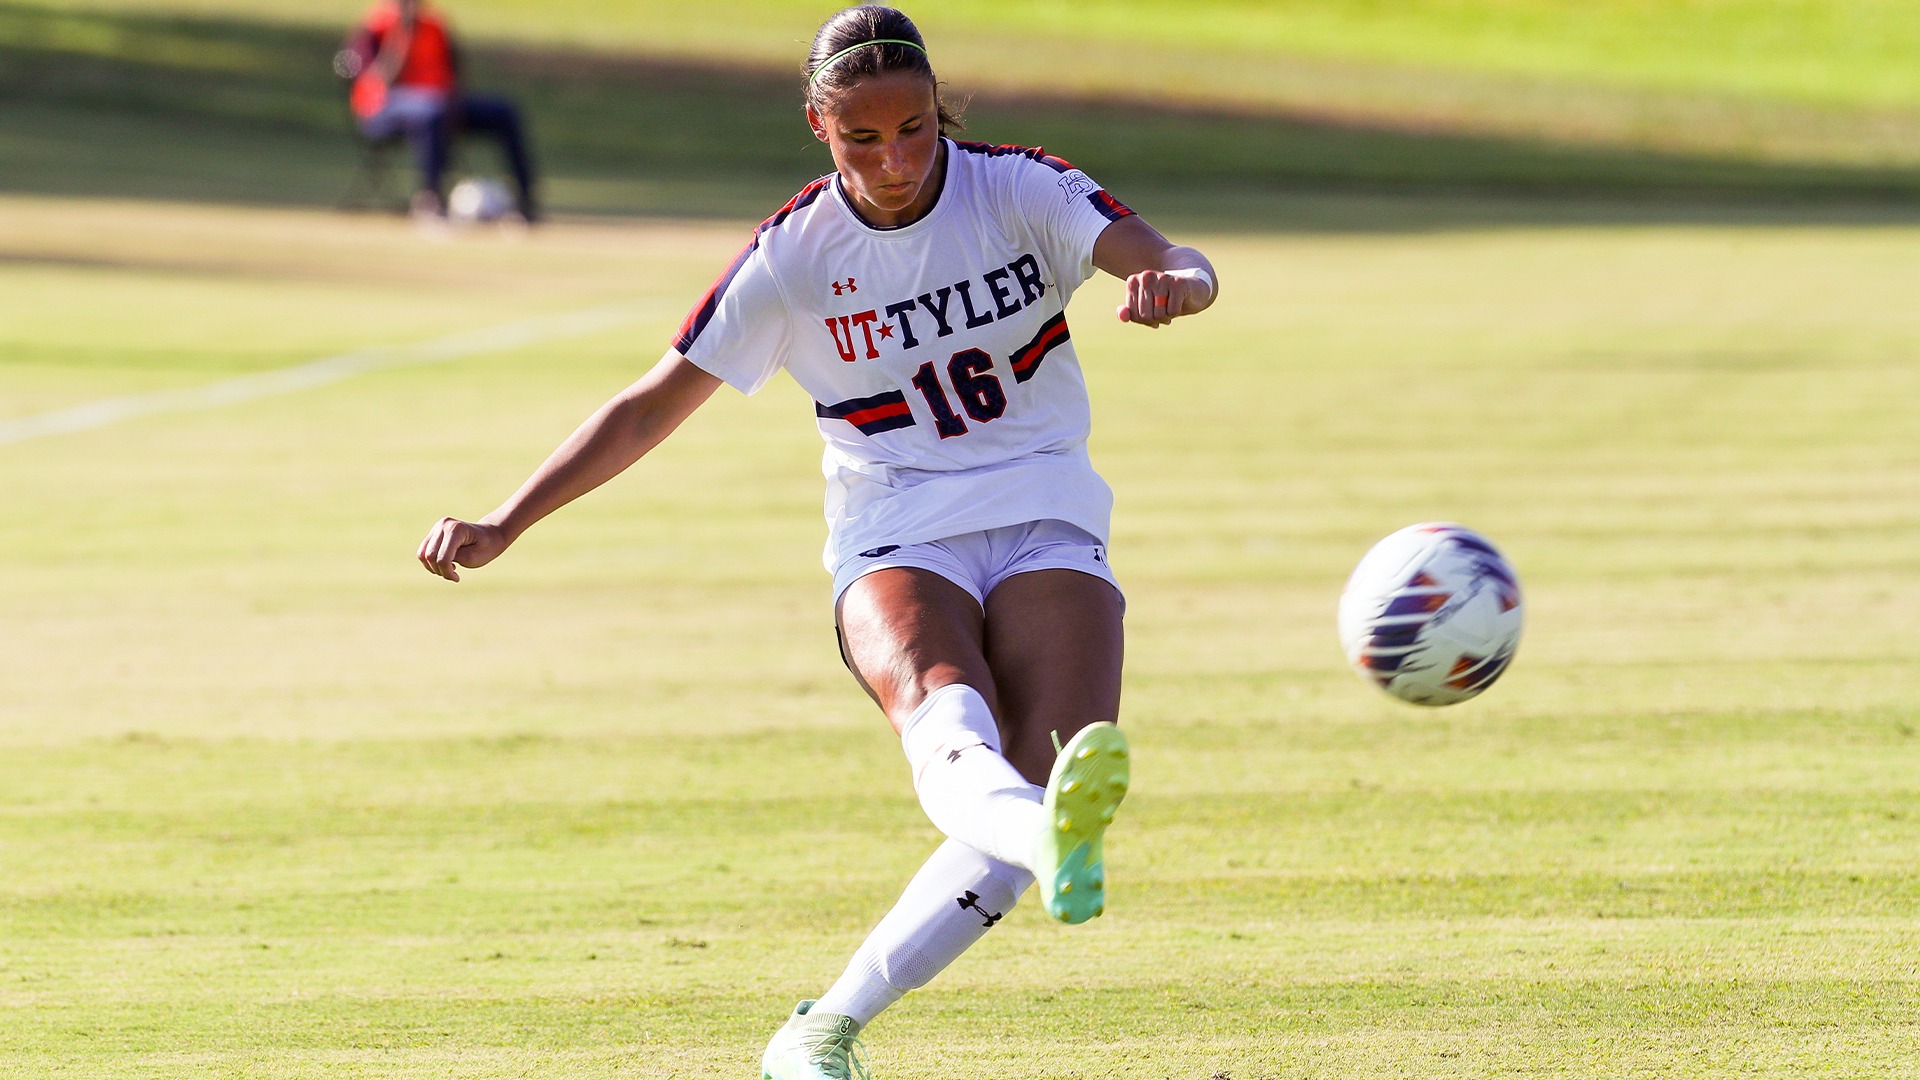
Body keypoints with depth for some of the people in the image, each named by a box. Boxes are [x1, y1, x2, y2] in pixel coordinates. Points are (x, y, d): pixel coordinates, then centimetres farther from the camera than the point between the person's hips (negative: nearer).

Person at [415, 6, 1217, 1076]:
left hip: (1047, 528, 1)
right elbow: (652, 407, 7)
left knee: (1057, 775, -23)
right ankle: (1047, 834, -72)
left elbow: (1173, 260, -18)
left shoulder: (1019, 189, -3)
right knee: (942, 705, -37)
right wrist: (504, 525, 1)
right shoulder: (792, 256, 0)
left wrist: (1174, 281, -44)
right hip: (897, 541, 0)